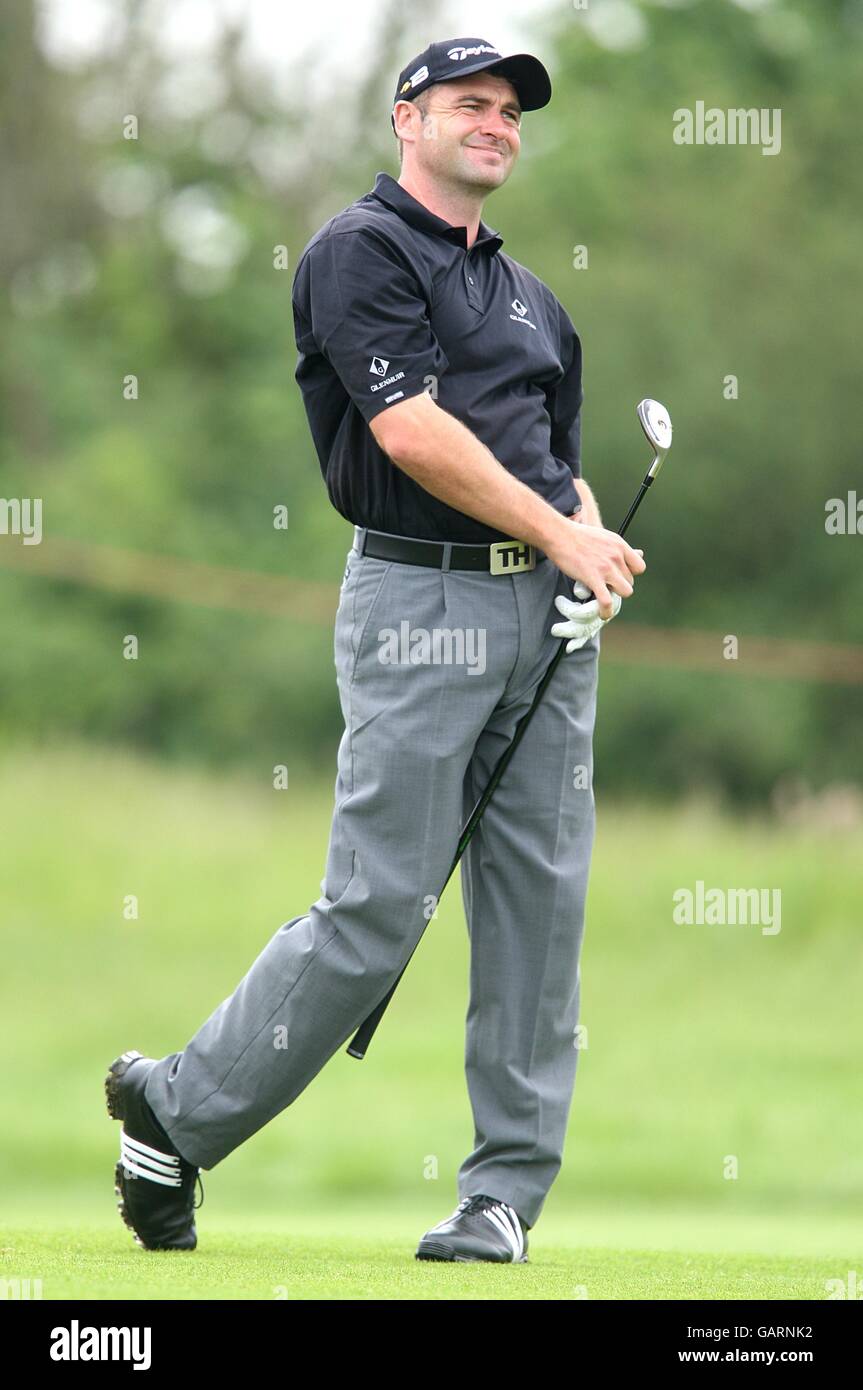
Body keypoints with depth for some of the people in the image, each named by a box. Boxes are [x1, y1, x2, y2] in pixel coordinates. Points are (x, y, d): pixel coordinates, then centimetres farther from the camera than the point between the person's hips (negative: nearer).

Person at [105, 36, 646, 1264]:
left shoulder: (530, 297, 21)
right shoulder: (363, 251, -3)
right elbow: (409, 430, -14)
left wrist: (595, 554, 1)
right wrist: (561, 533, -10)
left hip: (544, 612, 7)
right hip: (422, 601, -7)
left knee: (541, 909, 1)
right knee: (377, 907, -10)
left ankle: (505, 1195, 5)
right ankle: (179, 1109, 5)